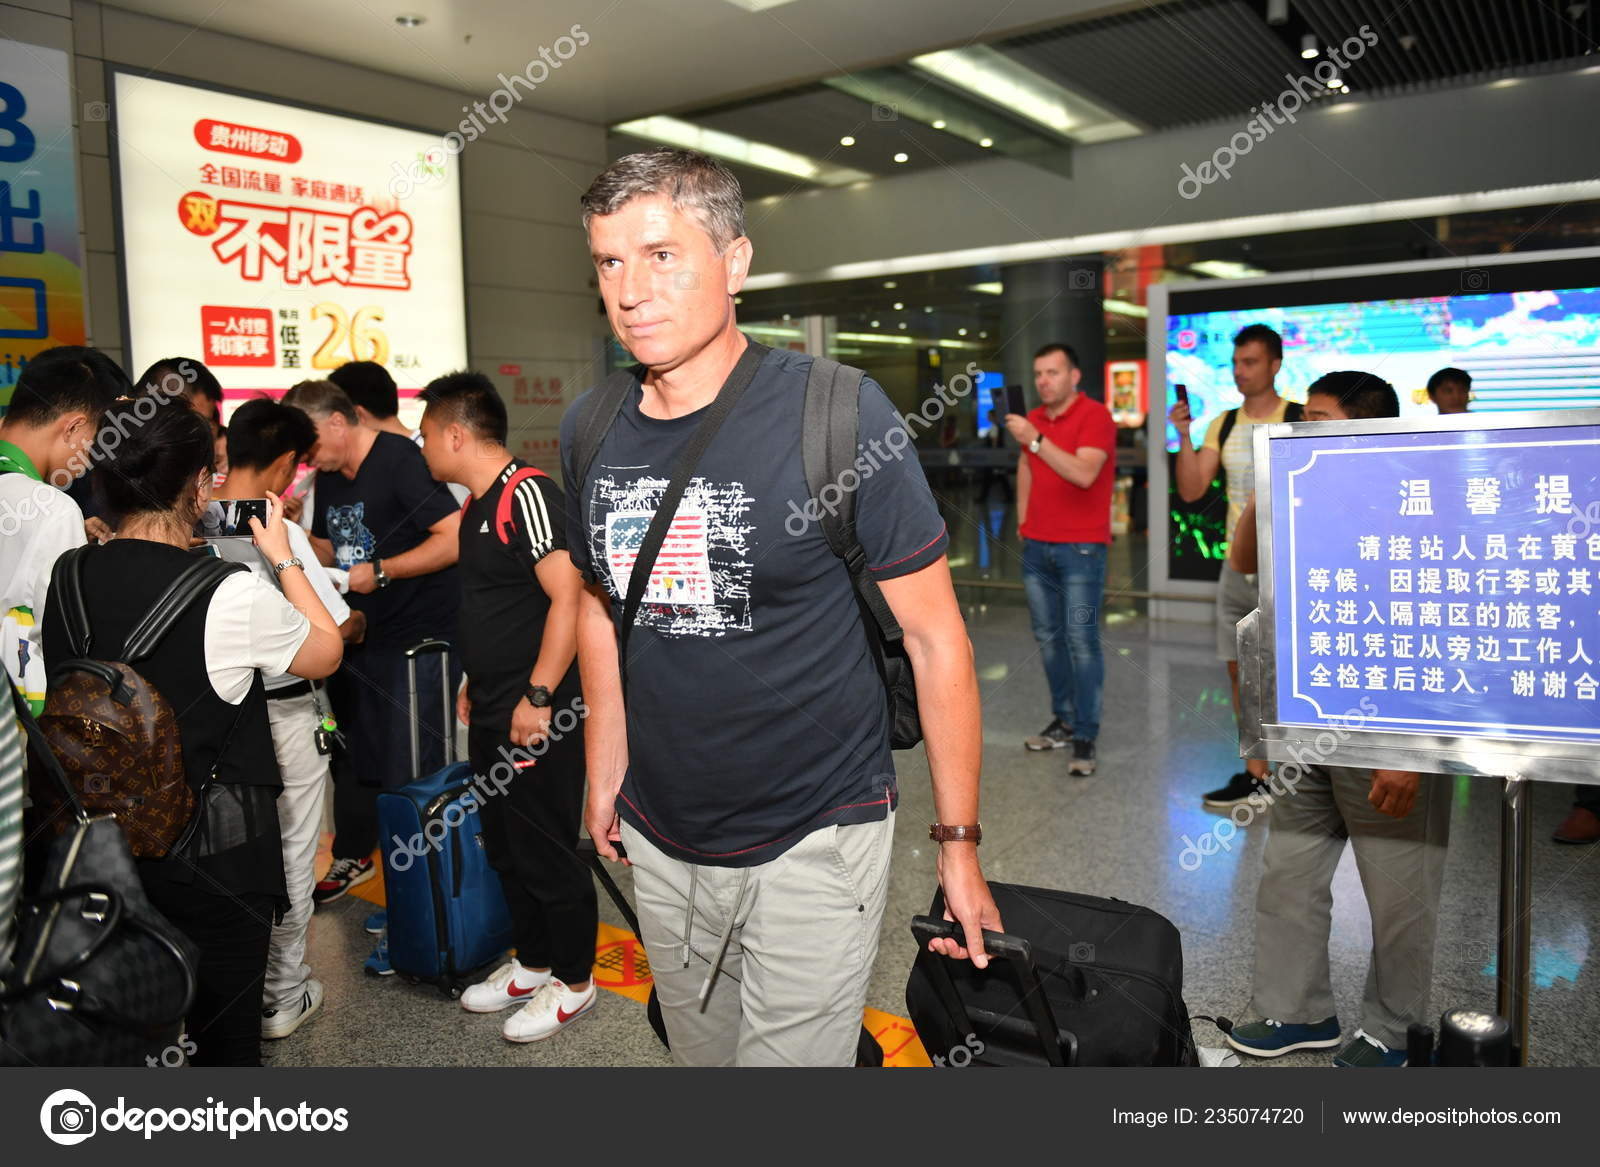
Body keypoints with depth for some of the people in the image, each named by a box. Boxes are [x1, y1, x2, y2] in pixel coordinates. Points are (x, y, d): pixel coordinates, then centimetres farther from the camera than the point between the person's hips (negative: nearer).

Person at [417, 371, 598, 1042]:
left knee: (546, 852, 3)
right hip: (494, 717, 10)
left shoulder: (526, 494, -17)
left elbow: (568, 595, -24)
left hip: (539, 719, -10)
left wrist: (536, 696, -24)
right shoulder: (477, 506, 13)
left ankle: (573, 985, 21)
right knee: (505, 848, 19)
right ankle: (532, 966, 37)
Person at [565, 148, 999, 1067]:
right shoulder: (588, 431, -1)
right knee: (701, 1051, 22)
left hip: (814, 841, -5)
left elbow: (936, 637, -12)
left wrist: (959, 844, -9)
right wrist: (606, 772, 12)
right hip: (659, 838, 6)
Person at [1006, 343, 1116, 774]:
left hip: (1081, 548, -7)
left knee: (1081, 640, -7)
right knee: (1048, 637, 9)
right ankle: (1065, 721, 21)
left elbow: (1084, 474, -25)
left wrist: (1035, 439, -28)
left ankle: (1085, 737, -2)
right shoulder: (1033, 420, 10)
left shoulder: (1095, 416, -11)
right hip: (1037, 545, 7)